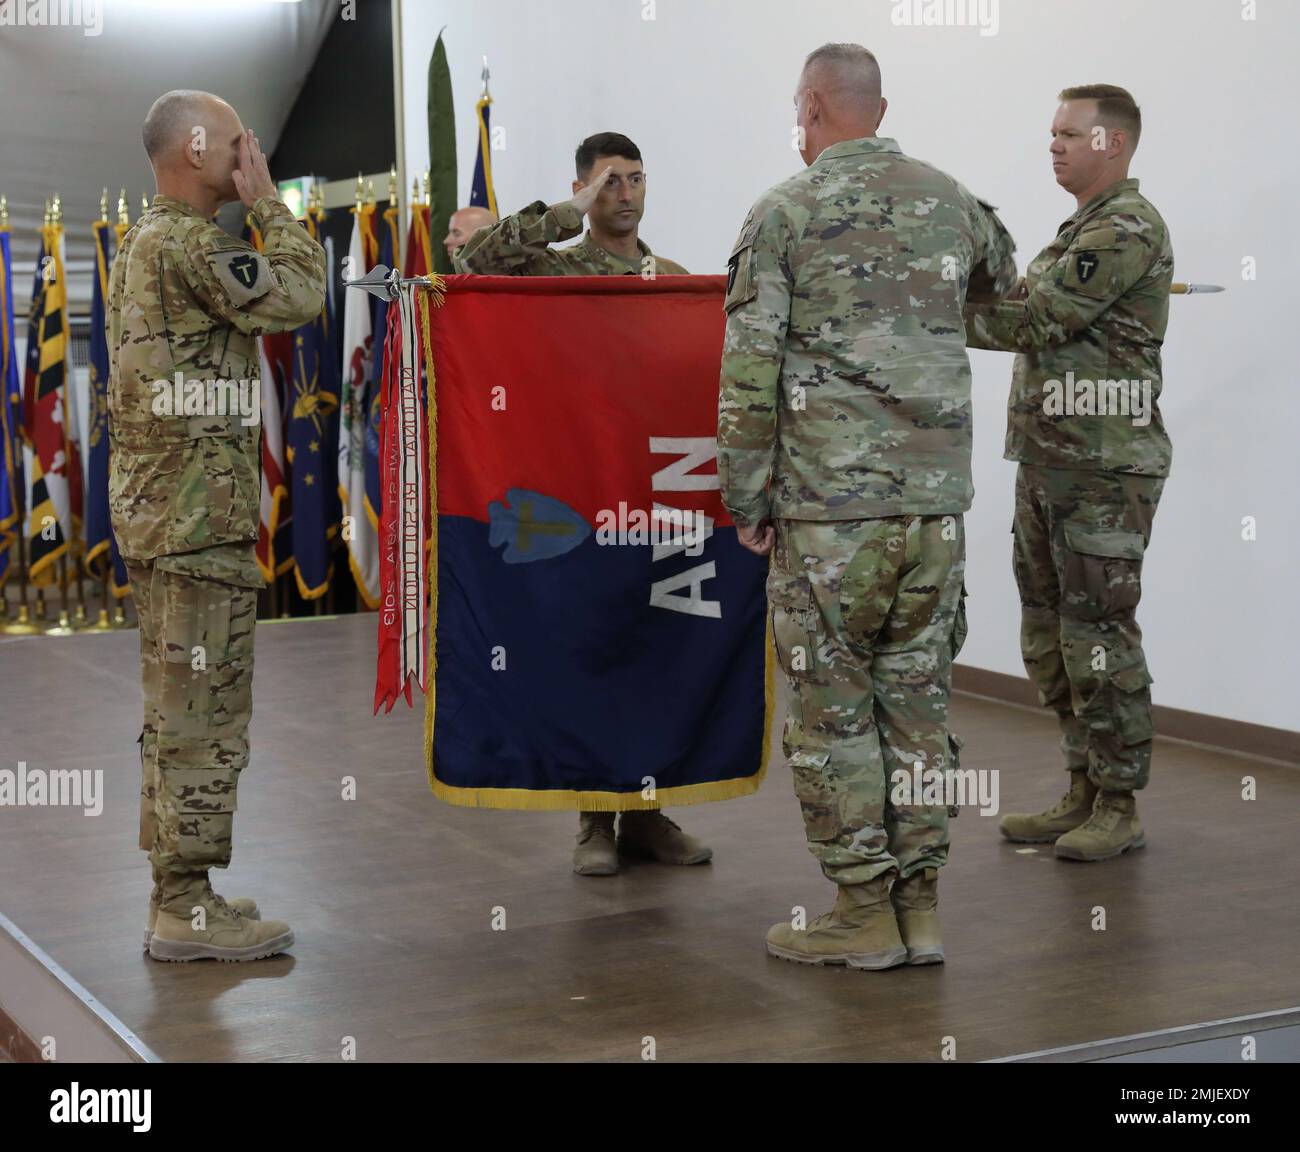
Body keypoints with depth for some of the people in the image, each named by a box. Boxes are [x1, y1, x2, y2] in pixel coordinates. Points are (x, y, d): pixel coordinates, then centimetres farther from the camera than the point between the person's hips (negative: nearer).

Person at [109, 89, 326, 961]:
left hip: (158, 506, 11)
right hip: (199, 508, -11)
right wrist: (268, 200, -6)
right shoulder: (184, 243, -14)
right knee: (205, 715, -6)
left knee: (179, 711, 14)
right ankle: (187, 909, -2)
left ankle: (179, 891, 20)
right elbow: (299, 298, -13)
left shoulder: (145, 243, 19)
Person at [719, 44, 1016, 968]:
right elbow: (1001, 279, 32)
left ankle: (863, 914, 8)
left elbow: (750, 372, -9)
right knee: (918, 698, 11)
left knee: (833, 707, 4)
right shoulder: (950, 200, 10)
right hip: (937, 498, 5)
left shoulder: (786, 213, -4)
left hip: (828, 504, -4)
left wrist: (745, 499, -1)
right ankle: (918, 907, 15)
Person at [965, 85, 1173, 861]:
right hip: (1048, 465, 10)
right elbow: (1040, 323, 15)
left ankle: (1120, 807, 6)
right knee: (1050, 635, 12)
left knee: (1099, 635, -4)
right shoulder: (1085, 229, 19)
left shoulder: (1129, 229, -13)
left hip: (1105, 471, -10)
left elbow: (1035, 320, -19)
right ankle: (1085, 792, 22)